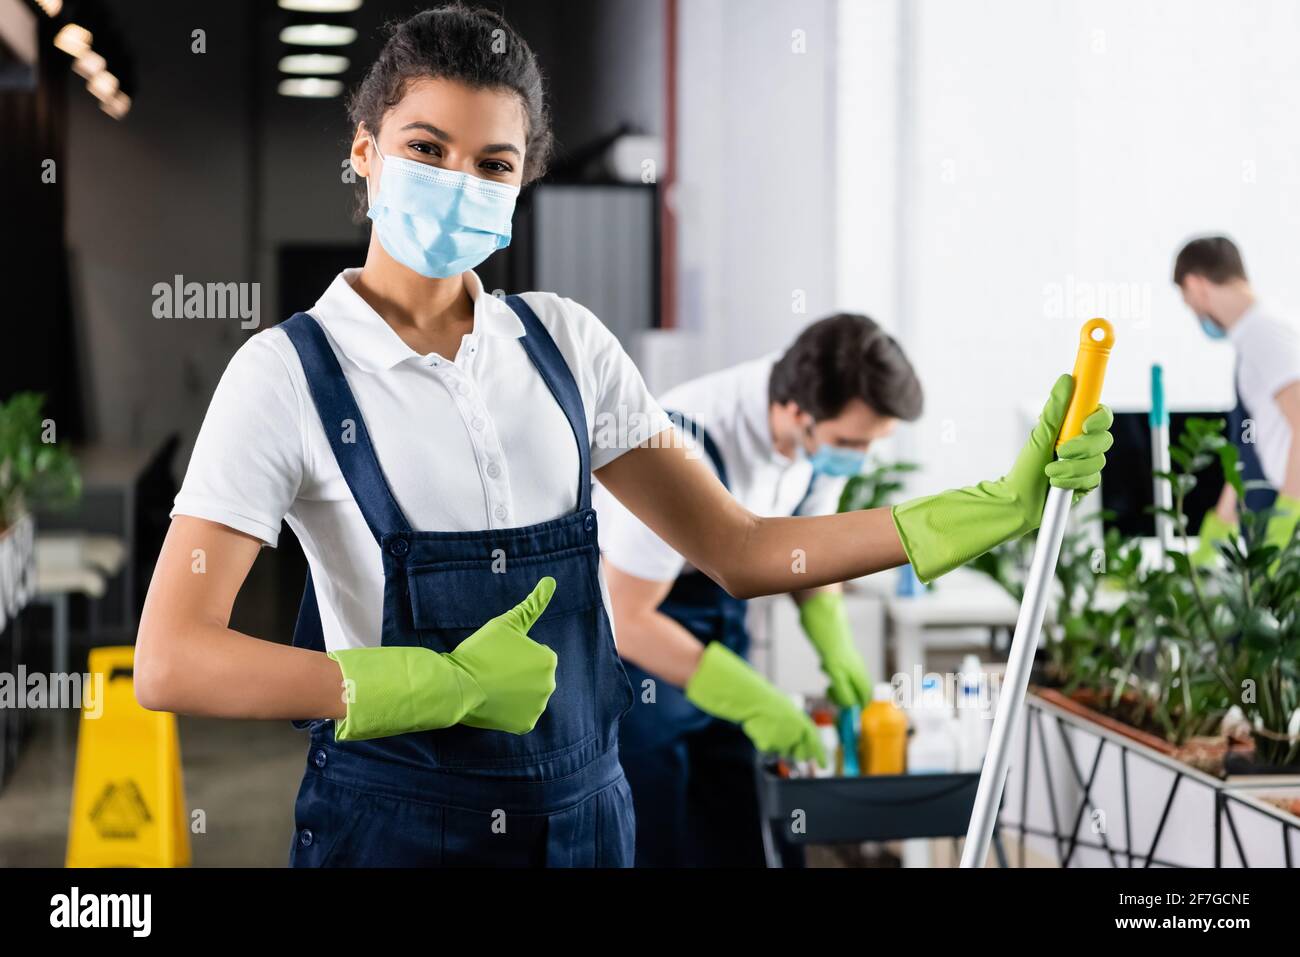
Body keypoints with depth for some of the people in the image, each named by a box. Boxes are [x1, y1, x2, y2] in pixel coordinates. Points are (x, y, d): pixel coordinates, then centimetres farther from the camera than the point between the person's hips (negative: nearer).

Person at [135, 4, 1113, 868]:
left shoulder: (562, 342, 2)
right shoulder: (291, 371, -11)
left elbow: (740, 550, 2)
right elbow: (172, 662, -19)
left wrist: (1001, 504, -4)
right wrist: (450, 686, -20)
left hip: (583, 813, 4)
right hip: (392, 824, -4)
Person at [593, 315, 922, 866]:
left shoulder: (826, 427, -14)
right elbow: (626, 619, -28)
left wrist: (834, 643, -11)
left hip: (715, 597, 7)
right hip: (627, 609, -6)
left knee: (730, 837, 6)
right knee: (651, 842, -7)